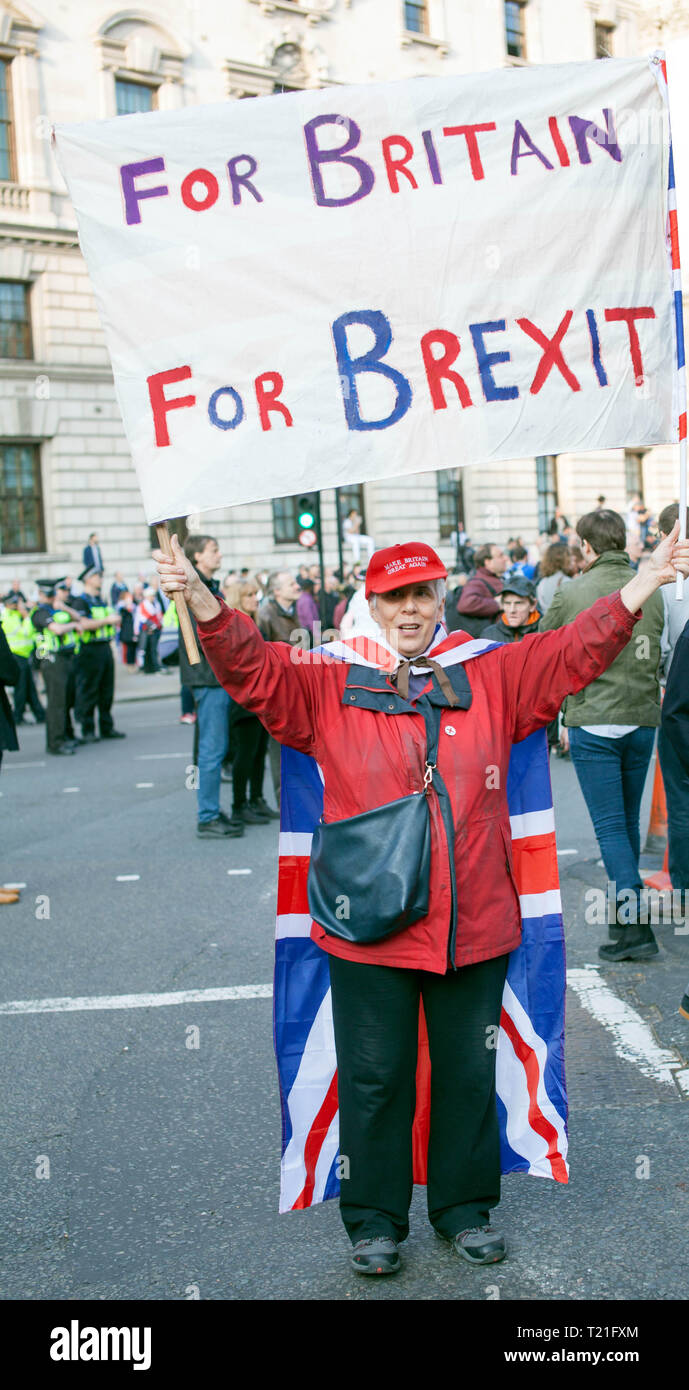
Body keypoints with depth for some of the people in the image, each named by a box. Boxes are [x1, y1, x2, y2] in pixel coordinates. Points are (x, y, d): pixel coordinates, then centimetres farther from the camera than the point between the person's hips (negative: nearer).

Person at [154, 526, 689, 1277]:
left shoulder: (494, 679, 6)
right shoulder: (330, 687, 1)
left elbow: (576, 653, 4)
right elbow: (254, 669, -7)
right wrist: (201, 601, -24)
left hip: (475, 924, 2)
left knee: (469, 1069, 15)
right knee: (374, 1074, 9)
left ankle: (464, 1206, 34)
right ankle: (374, 1219, 26)